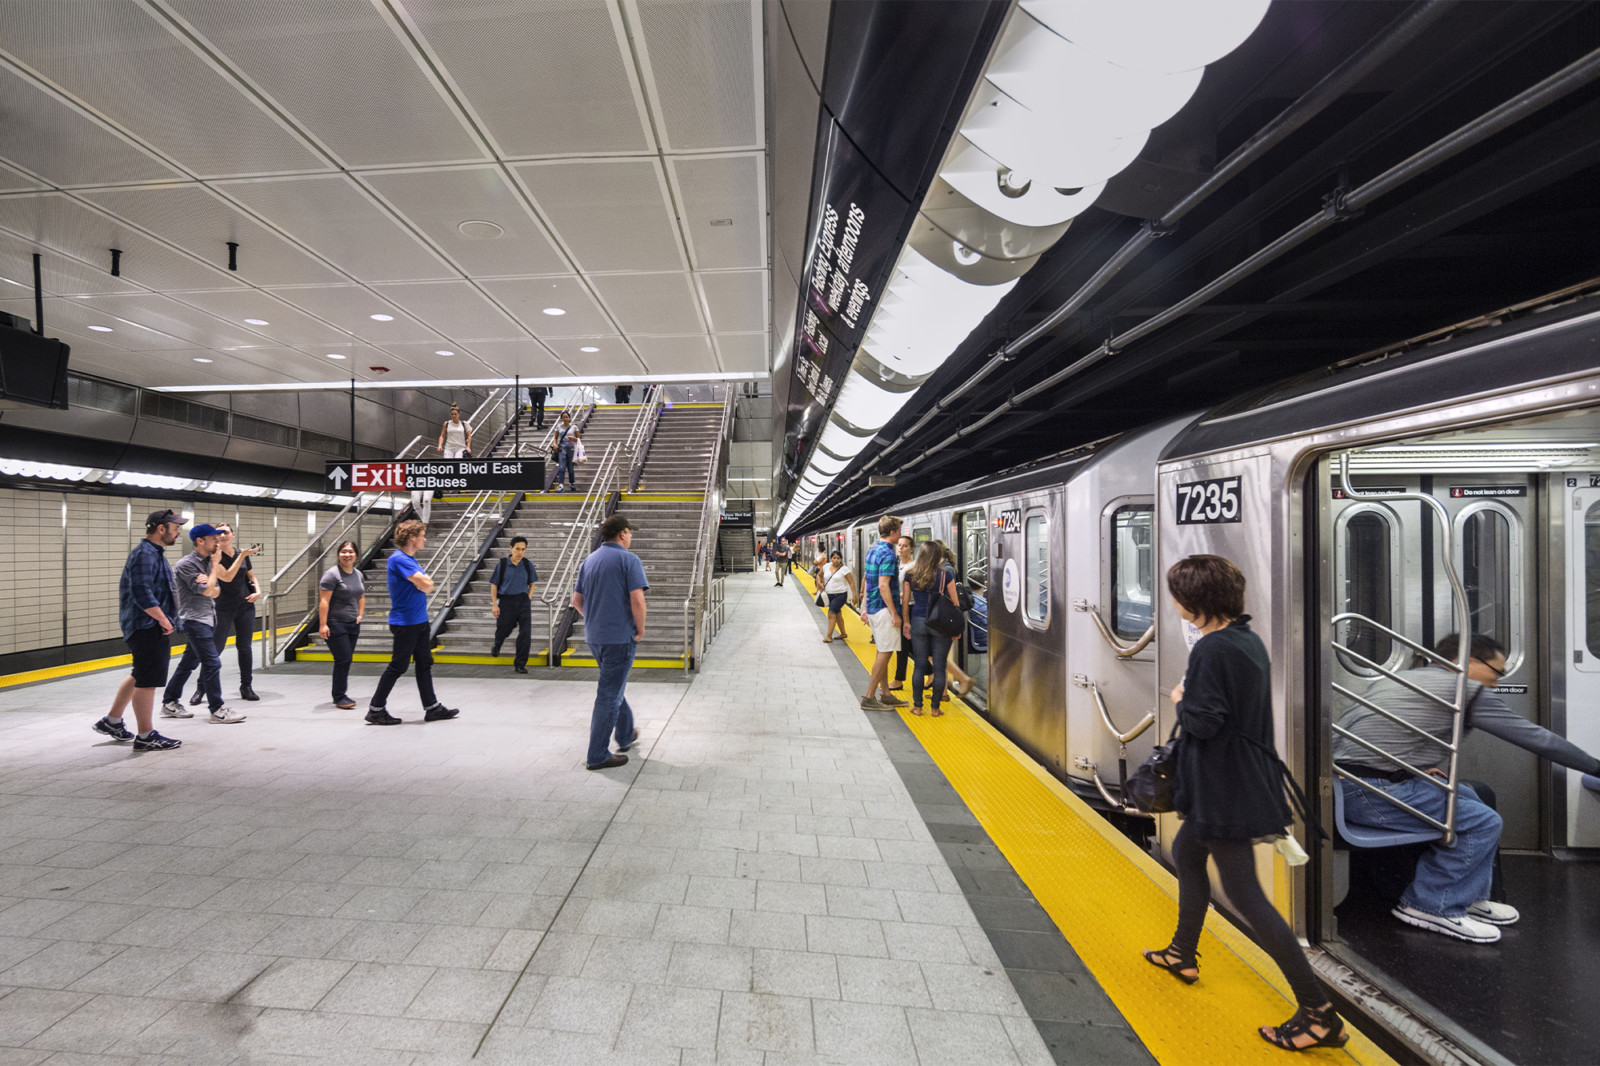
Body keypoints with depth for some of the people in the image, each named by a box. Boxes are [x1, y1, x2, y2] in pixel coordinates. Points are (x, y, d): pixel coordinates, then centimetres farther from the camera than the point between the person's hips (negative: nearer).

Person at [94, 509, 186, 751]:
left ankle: (112, 721, 36)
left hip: (151, 626, 11)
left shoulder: (154, 553, 15)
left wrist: (164, 619, 19)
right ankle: (146, 736, 4)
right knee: (147, 680, -4)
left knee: (140, 675, 23)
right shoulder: (145, 554, -18)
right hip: (147, 627, -11)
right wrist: (163, 619, -20)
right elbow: (142, 594, -26)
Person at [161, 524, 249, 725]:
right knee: (212, 663, -10)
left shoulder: (209, 561, 10)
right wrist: (215, 564, -9)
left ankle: (169, 704, 29)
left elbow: (227, 577, 13)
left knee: (189, 662, 16)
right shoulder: (186, 564, -14)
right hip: (194, 620, -9)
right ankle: (218, 711, -6)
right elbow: (207, 591, -17)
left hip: (207, 619, 9)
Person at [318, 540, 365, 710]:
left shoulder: (359, 575, 12)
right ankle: (339, 697, 2)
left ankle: (340, 696, 20)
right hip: (335, 624, -7)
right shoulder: (332, 574, -10)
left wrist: (360, 614, 13)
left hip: (353, 625, 7)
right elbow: (324, 601, -15)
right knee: (343, 660, -8)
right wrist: (323, 624, -20)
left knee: (346, 661, 10)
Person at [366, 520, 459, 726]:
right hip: (405, 622, -10)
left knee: (424, 664, 12)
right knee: (398, 666, -1)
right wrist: (423, 582, -2)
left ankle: (432, 707, 18)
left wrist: (423, 582, -8)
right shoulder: (398, 559, -17)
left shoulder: (411, 559, 14)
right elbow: (425, 585, -22)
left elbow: (428, 585, 12)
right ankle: (375, 709, 11)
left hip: (419, 620, 10)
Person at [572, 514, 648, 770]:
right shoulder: (629, 560, -12)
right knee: (609, 695, 0)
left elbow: (577, 601, 13)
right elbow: (637, 600, -21)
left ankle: (625, 735, 38)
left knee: (614, 686, 24)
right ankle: (597, 756, 6)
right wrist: (640, 630, -9)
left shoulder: (589, 560, 10)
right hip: (620, 636, -8)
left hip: (594, 636, 8)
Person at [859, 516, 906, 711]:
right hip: (884, 609, -10)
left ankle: (885, 694, 22)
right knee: (885, 652, -4)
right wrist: (894, 613, -20)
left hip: (873, 608, 10)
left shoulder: (872, 551, 13)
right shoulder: (887, 554, -16)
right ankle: (869, 697, -1)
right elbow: (883, 585, -23)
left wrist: (865, 608, 22)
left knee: (883, 652, 15)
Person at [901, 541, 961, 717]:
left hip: (918, 622, 2)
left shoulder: (910, 576, -2)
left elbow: (905, 601, 5)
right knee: (939, 667, 7)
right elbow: (955, 603, -2)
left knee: (919, 666, 10)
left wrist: (906, 622, 16)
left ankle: (917, 706, 15)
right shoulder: (945, 576, -8)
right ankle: (935, 708, 14)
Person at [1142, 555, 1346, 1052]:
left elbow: (1204, 722, -24)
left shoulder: (1210, 650, -23)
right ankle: (1182, 954, 40)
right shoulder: (1248, 639, 7)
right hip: (1248, 779, 11)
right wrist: (1193, 698, 7)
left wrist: (1181, 699, -7)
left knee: (1245, 894, 0)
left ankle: (1319, 1013, 9)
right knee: (1185, 852, 24)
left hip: (1224, 788, -11)